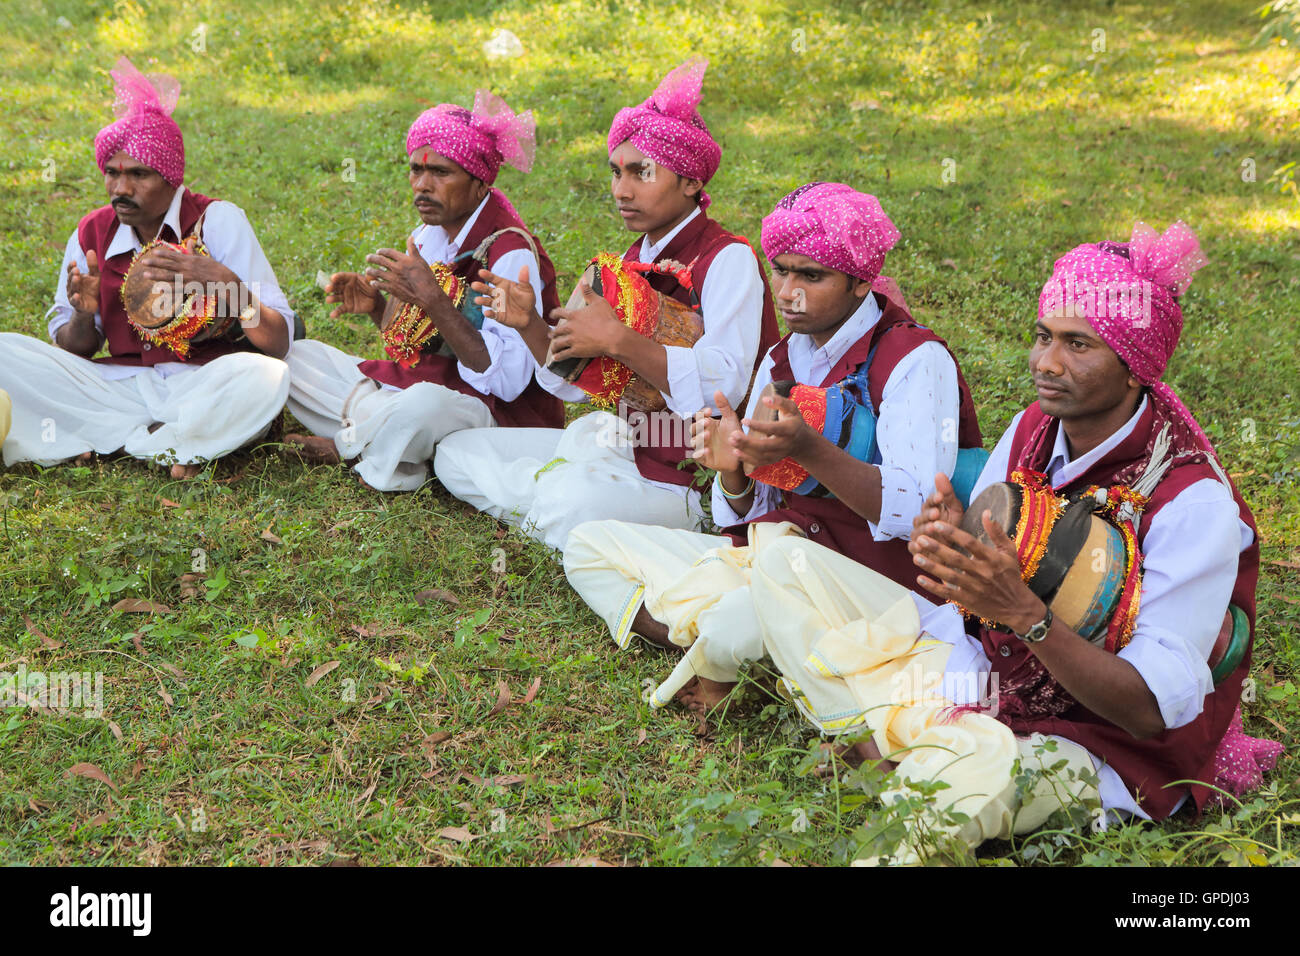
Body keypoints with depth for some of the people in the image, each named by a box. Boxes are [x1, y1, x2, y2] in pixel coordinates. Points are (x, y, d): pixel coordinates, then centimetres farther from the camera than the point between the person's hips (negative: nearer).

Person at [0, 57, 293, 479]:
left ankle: (108, 439, -16)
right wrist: (84, 314, -13)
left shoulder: (217, 221, -6)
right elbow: (70, 353, 10)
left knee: (266, 377, -36)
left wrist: (224, 283, -29)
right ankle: (172, 445, -18)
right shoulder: (91, 234, 5)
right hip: (120, 387, 3)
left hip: (205, 388, -3)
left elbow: (278, 344, -12)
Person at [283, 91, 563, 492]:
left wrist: (432, 299, -31)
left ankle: (344, 445, -8)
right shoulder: (426, 237, 6)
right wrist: (376, 306, -3)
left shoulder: (511, 252, -19)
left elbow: (507, 379, -28)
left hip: (497, 413, -9)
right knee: (300, 358, 7)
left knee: (425, 403, -41)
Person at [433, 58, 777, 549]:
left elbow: (723, 386, -29)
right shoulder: (634, 261, 12)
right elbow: (578, 382, 13)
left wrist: (619, 340, -30)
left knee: (576, 500, -39)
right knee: (456, 453, 11)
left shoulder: (727, 259, -14)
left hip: (686, 472, -9)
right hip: (621, 443, 9)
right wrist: (530, 325, -5)